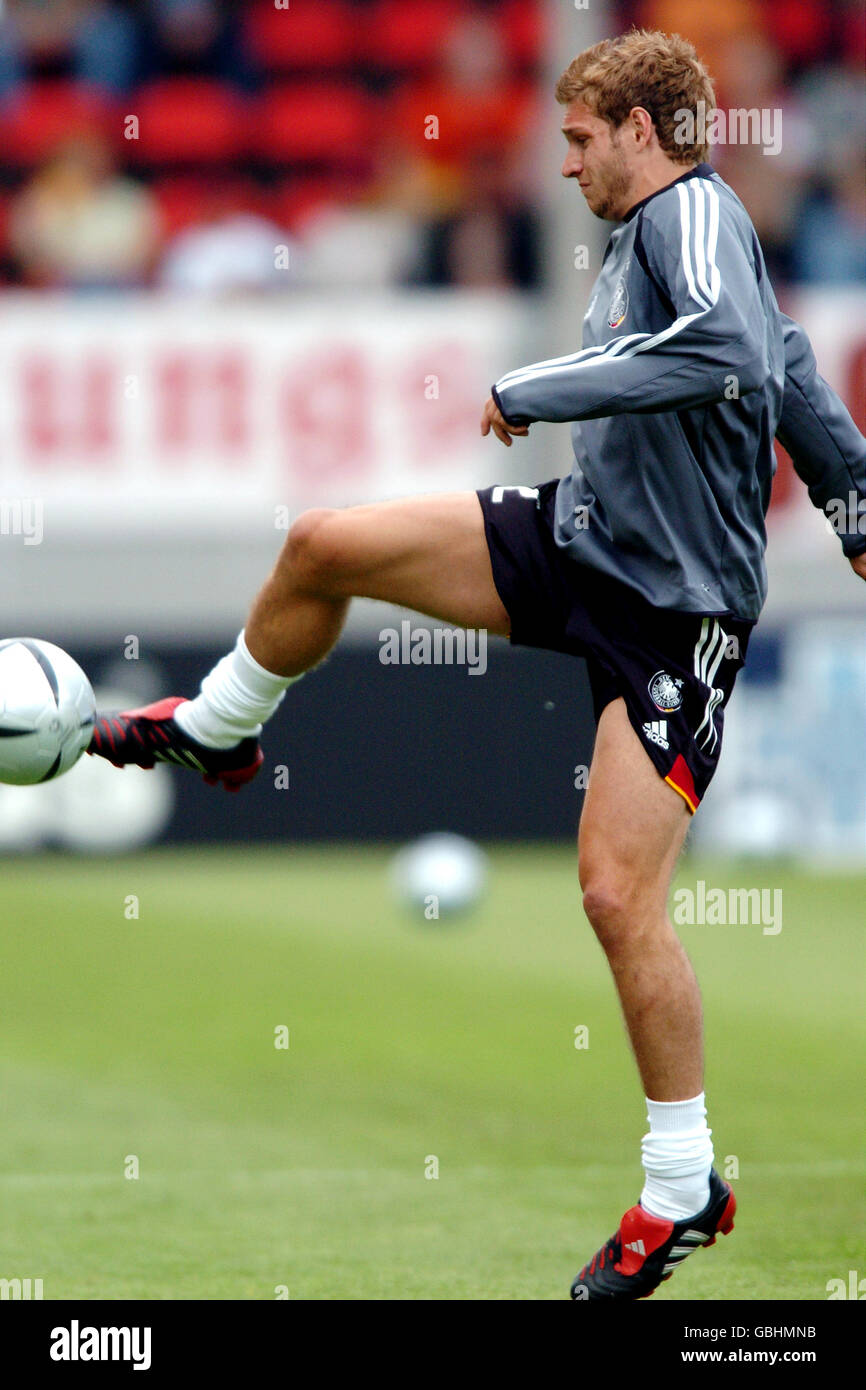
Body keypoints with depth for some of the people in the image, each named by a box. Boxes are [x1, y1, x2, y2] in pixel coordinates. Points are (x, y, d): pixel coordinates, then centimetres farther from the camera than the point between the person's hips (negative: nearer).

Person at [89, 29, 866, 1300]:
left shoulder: (694, 213, -17)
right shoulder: (660, 229, 12)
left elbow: (730, 353, -37)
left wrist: (536, 391, -29)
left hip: (675, 603, -9)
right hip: (578, 540, 9)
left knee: (618, 896, -12)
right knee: (323, 547, 0)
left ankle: (684, 1193, 1)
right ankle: (217, 731, 30)